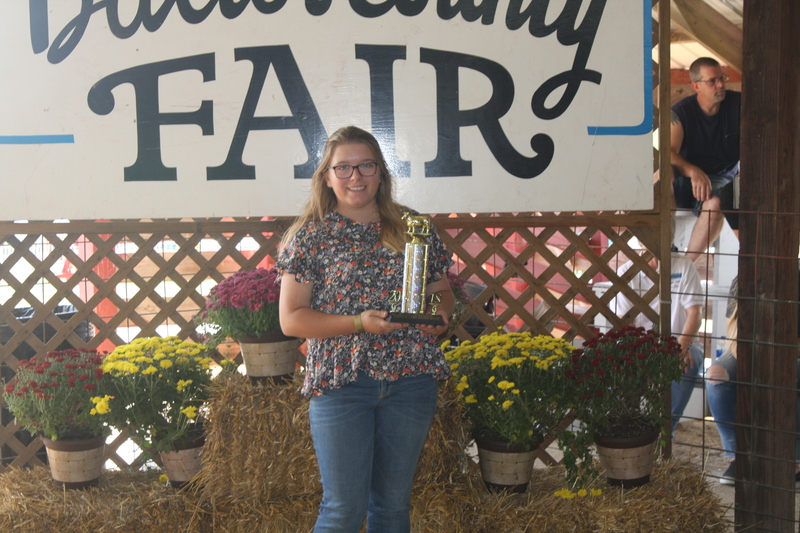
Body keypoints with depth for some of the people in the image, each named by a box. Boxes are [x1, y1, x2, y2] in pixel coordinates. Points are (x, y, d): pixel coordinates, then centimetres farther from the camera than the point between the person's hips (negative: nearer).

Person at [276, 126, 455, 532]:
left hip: (410, 380, 3)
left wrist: (441, 311, -7)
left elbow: (443, 292, 18)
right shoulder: (311, 236, 0)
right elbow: (291, 319, -3)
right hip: (340, 381, -3)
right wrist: (359, 323, -16)